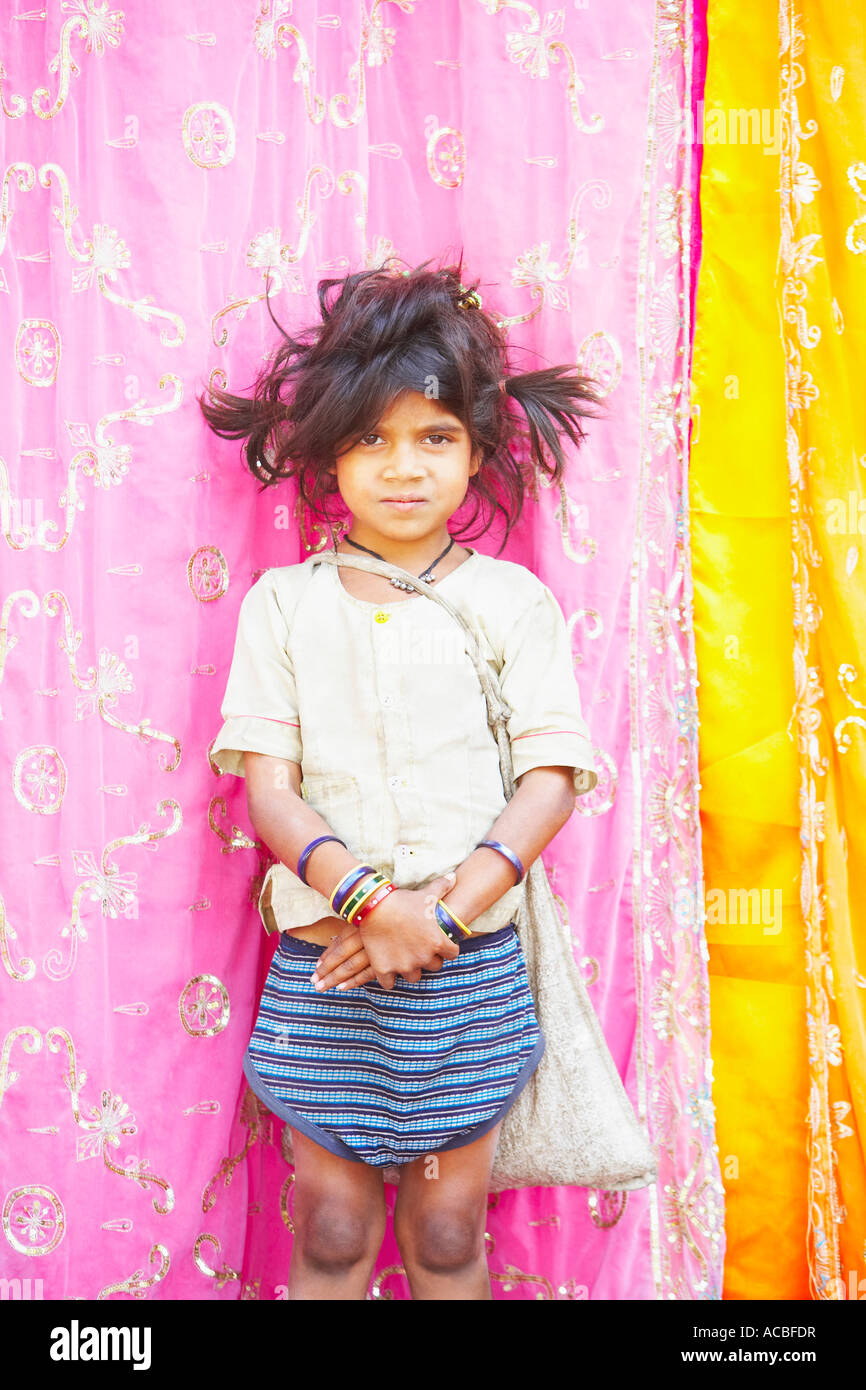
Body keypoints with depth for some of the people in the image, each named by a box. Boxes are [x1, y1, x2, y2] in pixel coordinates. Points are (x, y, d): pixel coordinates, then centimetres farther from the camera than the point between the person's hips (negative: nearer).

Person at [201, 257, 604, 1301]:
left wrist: (446, 911, -16)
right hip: (322, 961, 0)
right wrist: (367, 901, -19)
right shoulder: (283, 601, 3)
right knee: (330, 1228, 9)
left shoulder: (513, 600, 2)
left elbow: (550, 778, -4)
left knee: (448, 1232, 11)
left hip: (471, 965, 0)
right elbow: (267, 785, -3)